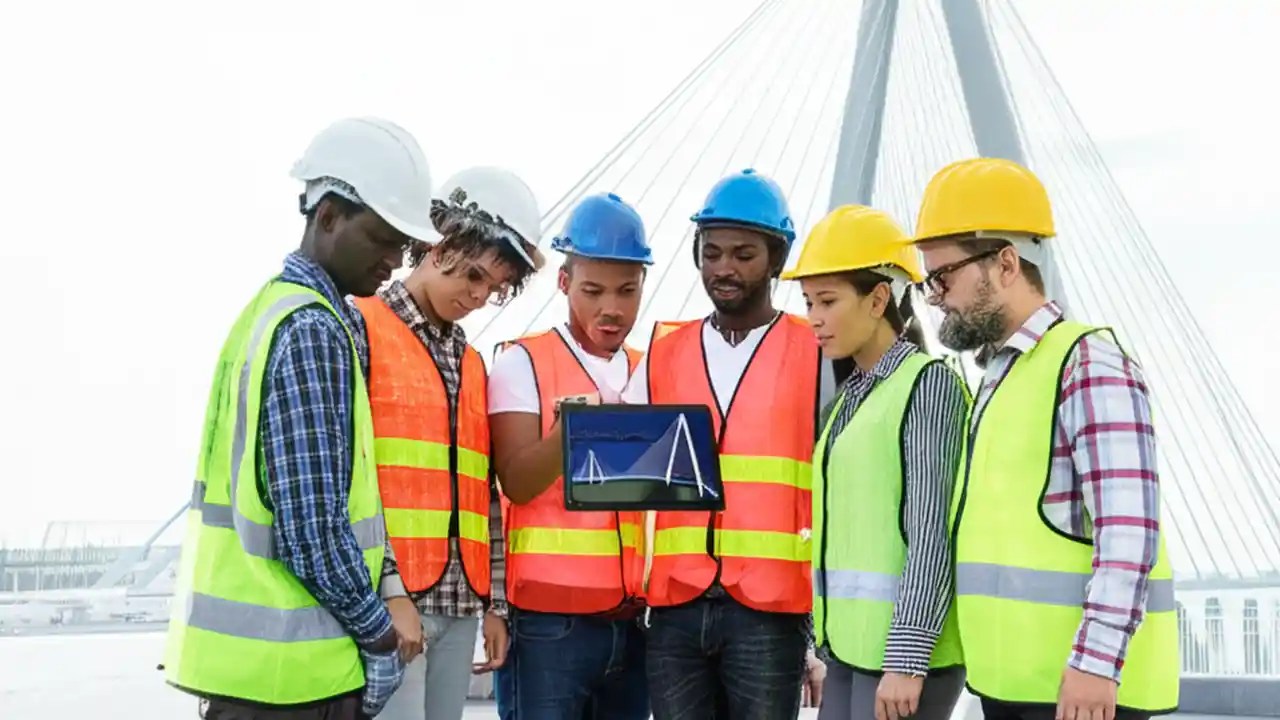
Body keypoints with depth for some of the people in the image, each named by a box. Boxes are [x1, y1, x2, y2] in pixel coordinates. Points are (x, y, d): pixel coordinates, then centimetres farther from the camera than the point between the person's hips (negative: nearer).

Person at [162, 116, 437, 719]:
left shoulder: (272, 307, 12)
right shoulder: (313, 330, -16)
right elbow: (312, 528, -21)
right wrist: (379, 637, -9)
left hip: (244, 648, 9)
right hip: (285, 666, -9)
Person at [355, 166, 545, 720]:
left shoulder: (472, 364, 20)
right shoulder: (361, 329, -3)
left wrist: (494, 602, 15)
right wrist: (387, 589, -17)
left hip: (458, 604, 7)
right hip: (389, 600, -7)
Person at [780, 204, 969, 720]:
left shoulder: (929, 382, -8)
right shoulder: (850, 395, 15)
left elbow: (929, 530, -15)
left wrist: (906, 659, -18)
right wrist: (824, 645, 17)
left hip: (901, 646, -8)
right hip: (853, 646, 8)